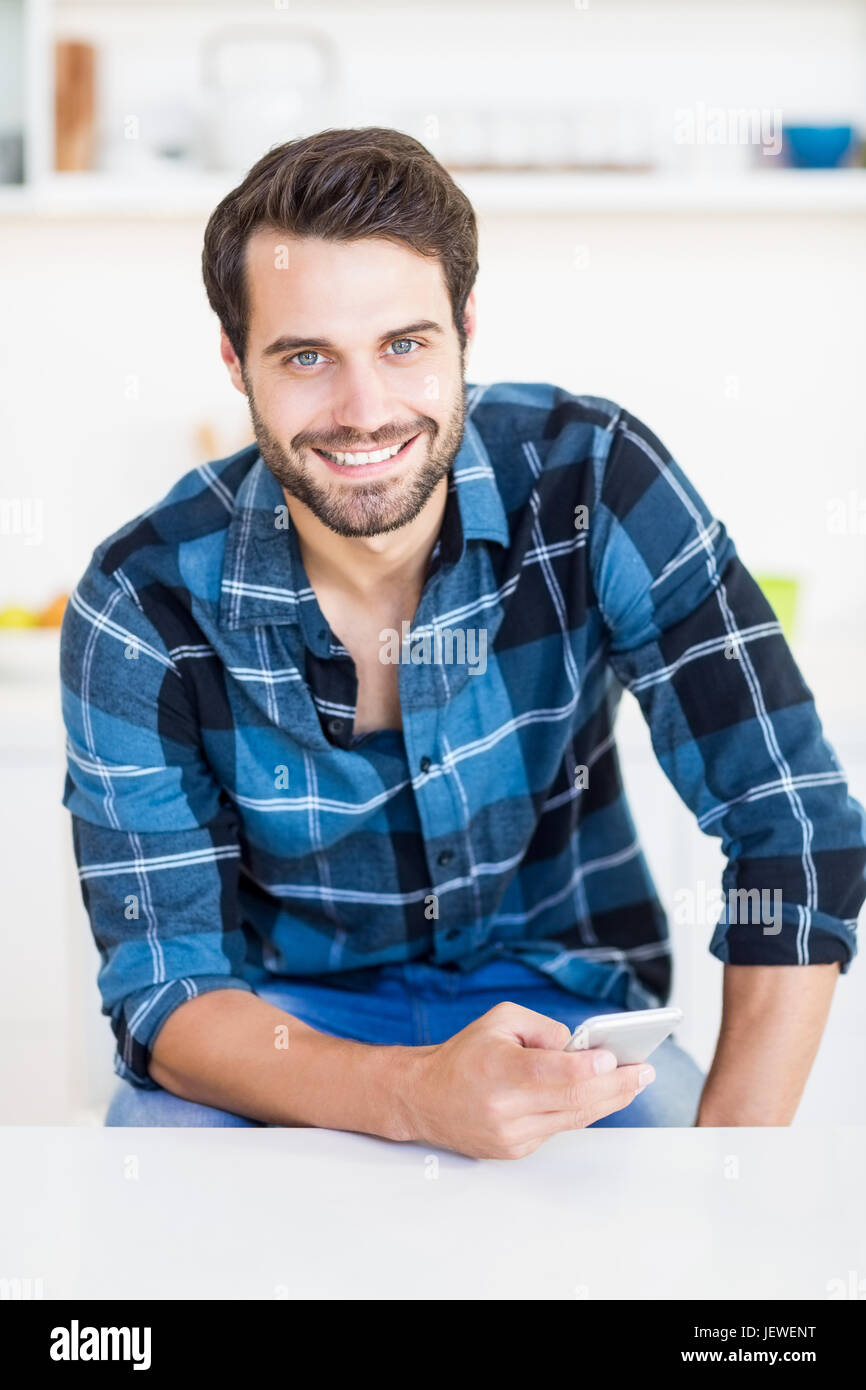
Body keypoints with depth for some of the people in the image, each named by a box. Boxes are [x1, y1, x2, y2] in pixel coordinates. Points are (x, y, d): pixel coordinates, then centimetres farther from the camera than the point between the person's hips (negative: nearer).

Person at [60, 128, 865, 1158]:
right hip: (284, 1024, 0)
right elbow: (165, 986, -17)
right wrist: (417, 1096, -37)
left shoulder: (594, 483, -16)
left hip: (560, 1002, 1)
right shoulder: (141, 607, -16)